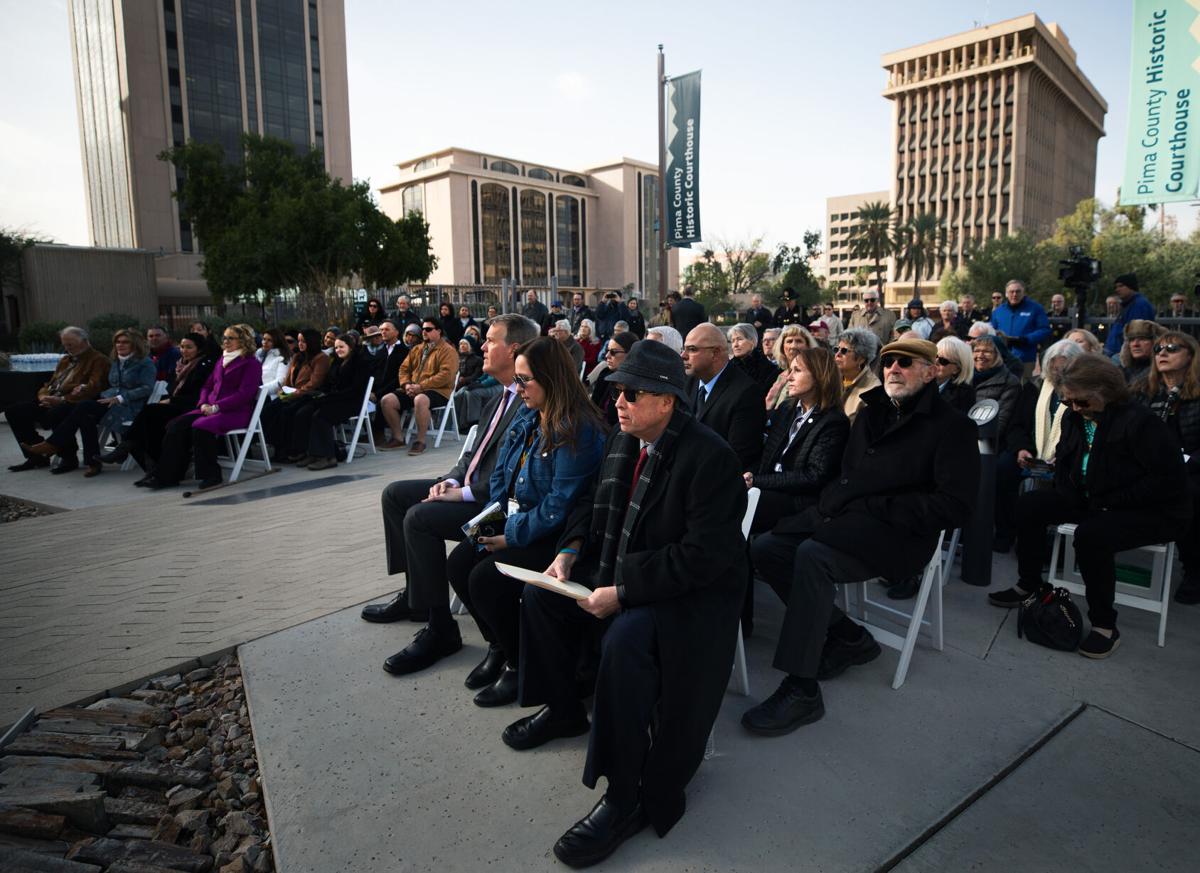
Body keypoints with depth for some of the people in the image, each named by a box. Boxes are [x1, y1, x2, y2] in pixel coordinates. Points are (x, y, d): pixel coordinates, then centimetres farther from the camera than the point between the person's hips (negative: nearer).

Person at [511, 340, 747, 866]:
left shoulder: (710, 457, -23)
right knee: (541, 596, 5)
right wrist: (570, 551, -3)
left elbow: (704, 556, -28)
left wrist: (622, 592, -28)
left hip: (690, 590, -9)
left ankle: (626, 797, -17)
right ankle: (562, 710, 27)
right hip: (621, 570, 9)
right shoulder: (623, 441, 3)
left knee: (625, 639, -34)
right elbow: (594, 505, 17)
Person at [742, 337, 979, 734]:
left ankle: (802, 692, -27)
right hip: (840, 516, 8)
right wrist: (830, 503, 2)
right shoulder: (872, 415, 20)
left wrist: (875, 508, -17)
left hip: (896, 534, -8)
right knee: (764, 548, -10)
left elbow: (955, 505, -12)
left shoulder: (952, 426, -2)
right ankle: (850, 638, 4)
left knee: (812, 555, -34)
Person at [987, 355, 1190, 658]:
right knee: (1030, 505, -4)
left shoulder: (1139, 421, -21)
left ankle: (1105, 626, -16)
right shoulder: (1074, 418, 3)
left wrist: (1110, 502, -22)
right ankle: (1029, 586, 11)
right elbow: (1065, 460, 19)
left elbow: (1169, 478, -23)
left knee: (1091, 535, -34)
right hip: (1092, 503, 8)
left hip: (1153, 512, -8)